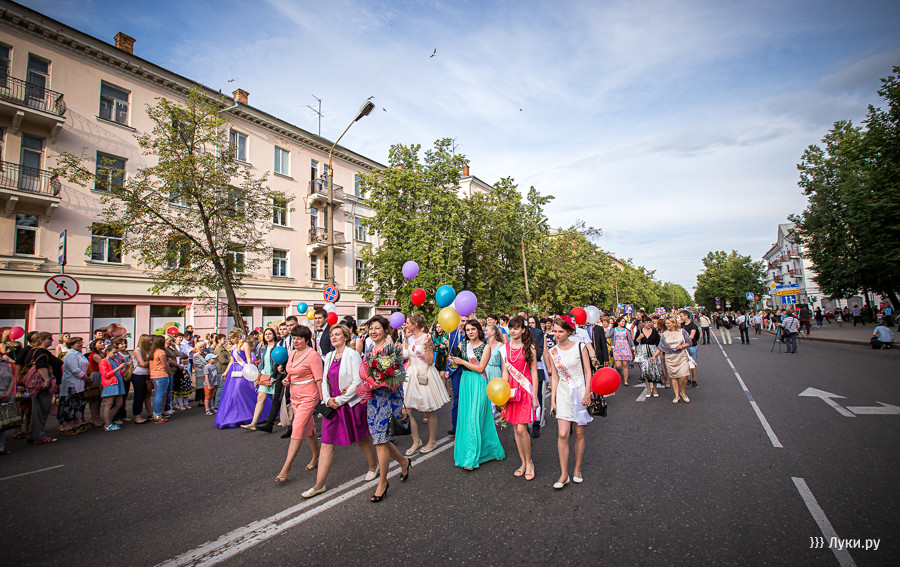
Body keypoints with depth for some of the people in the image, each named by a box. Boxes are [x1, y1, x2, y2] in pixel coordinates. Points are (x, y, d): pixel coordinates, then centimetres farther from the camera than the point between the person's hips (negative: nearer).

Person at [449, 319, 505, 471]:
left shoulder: (485, 347, -6)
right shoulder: (462, 345, 7)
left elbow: (480, 368, -12)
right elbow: (458, 363, 14)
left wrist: (463, 362, -15)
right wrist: (454, 360, -8)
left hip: (478, 383, -5)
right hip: (465, 382, 5)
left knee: (474, 417, -6)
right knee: (465, 417, 9)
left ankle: (471, 458, 0)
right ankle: (465, 450, 25)